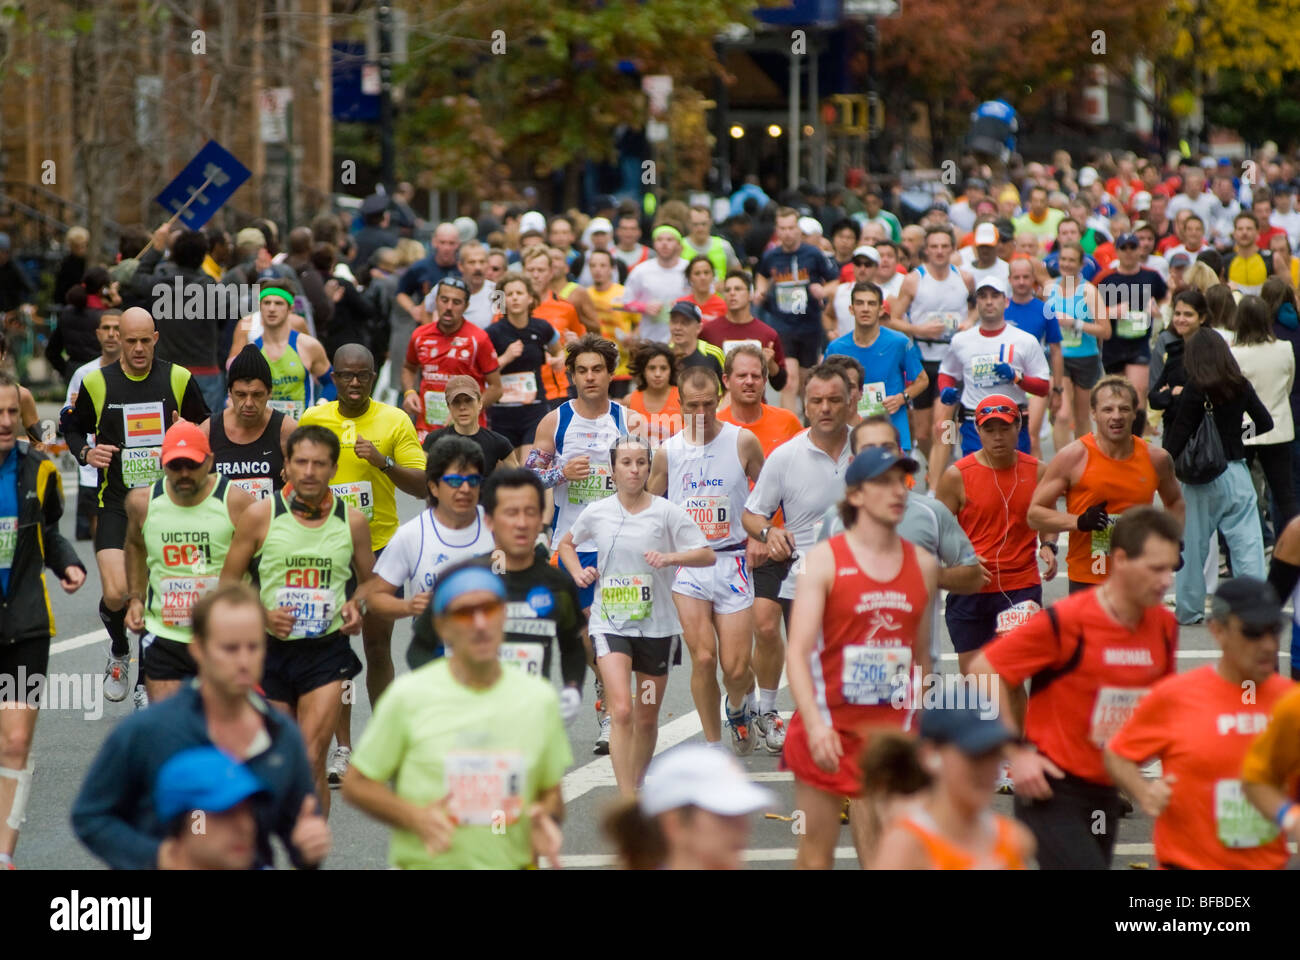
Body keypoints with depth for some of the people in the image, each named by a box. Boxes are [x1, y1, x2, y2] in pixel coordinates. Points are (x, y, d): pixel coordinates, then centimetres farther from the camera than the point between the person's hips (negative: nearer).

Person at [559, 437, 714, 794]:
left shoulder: (666, 513, -4)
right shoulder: (596, 513, 2)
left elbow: (708, 555, -5)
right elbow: (566, 544, 21)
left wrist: (671, 557, -22)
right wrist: (578, 573, 3)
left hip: (657, 626, 1)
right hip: (610, 623, -1)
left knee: (646, 718, 11)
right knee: (621, 711, -17)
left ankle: (637, 789, 32)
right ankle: (628, 804, -21)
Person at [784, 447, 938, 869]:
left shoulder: (924, 565, 8)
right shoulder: (825, 559, -5)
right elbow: (798, 652, -12)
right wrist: (815, 723, -25)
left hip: (891, 726, 3)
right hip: (828, 728, -3)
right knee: (815, 857, 4)